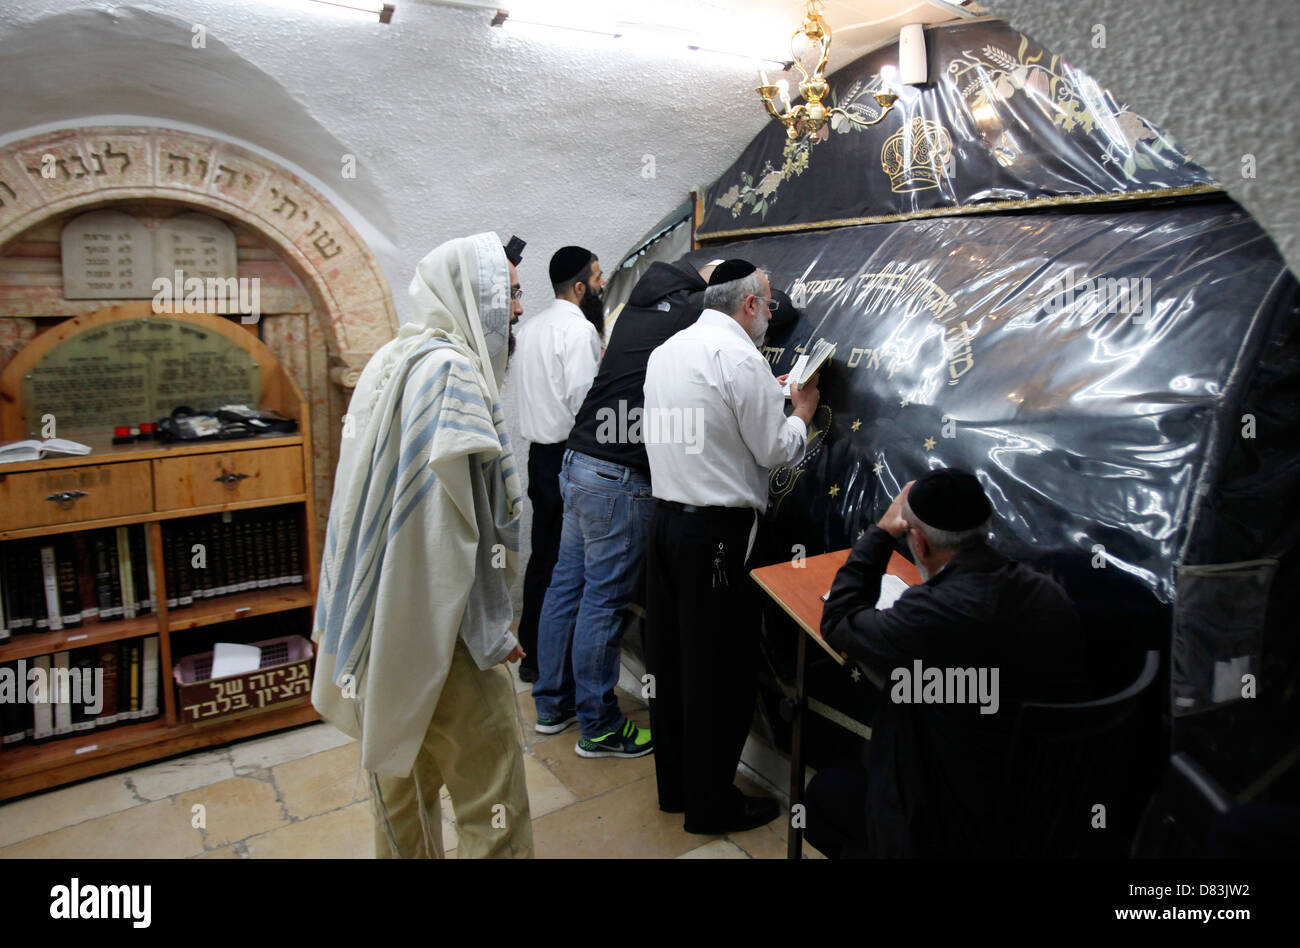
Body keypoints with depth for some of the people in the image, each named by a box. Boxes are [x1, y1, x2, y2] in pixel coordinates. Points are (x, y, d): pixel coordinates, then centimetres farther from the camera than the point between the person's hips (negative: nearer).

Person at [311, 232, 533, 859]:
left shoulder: (391, 361, 11)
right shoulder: (450, 370, -18)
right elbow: (451, 519, -24)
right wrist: (490, 634, -16)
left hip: (384, 619, 10)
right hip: (439, 626, -10)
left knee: (401, 770, 22)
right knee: (493, 803, 0)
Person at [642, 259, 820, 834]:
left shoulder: (666, 351, 12)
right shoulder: (740, 356, -14)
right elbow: (776, 450, -10)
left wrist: (768, 397, 25)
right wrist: (801, 413, 9)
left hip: (666, 515, 9)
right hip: (719, 530, -9)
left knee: (669, 658, 16)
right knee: (722, 670, 4)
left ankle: (675, 785, 31)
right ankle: (712, 804, 17)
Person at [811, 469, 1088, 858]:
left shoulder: (932, 614, -33)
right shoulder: (1051, 596, -12)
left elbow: (837, 624, -14)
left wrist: (882, 531, -8)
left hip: (957, 833, -6)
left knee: (823, 791, 19)